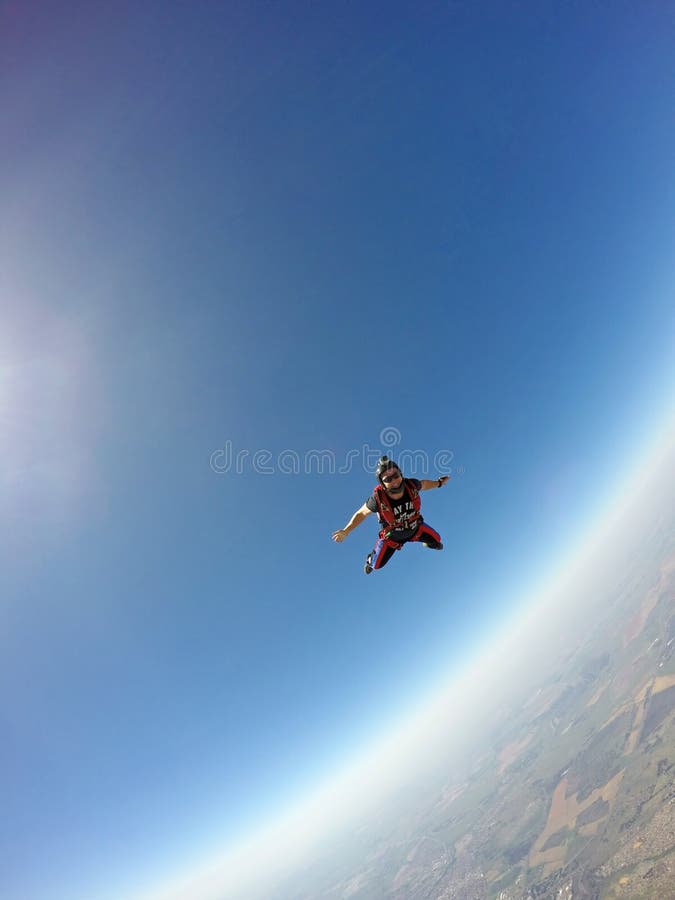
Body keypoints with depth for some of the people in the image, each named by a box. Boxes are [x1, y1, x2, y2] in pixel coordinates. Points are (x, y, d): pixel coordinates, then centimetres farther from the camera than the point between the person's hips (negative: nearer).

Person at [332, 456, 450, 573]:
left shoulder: (411, 485, -34)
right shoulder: (378, 498, -41)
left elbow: (423, 484, -7)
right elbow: (361, 513, -22)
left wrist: (438, 483, 7)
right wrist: (346, 531, -23)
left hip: (416, 528, 2)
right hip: (393, 536, -2)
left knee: (436, 541, 22)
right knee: (377, 565, 16)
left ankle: (428, 543, 62)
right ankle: (370, 561, 57)